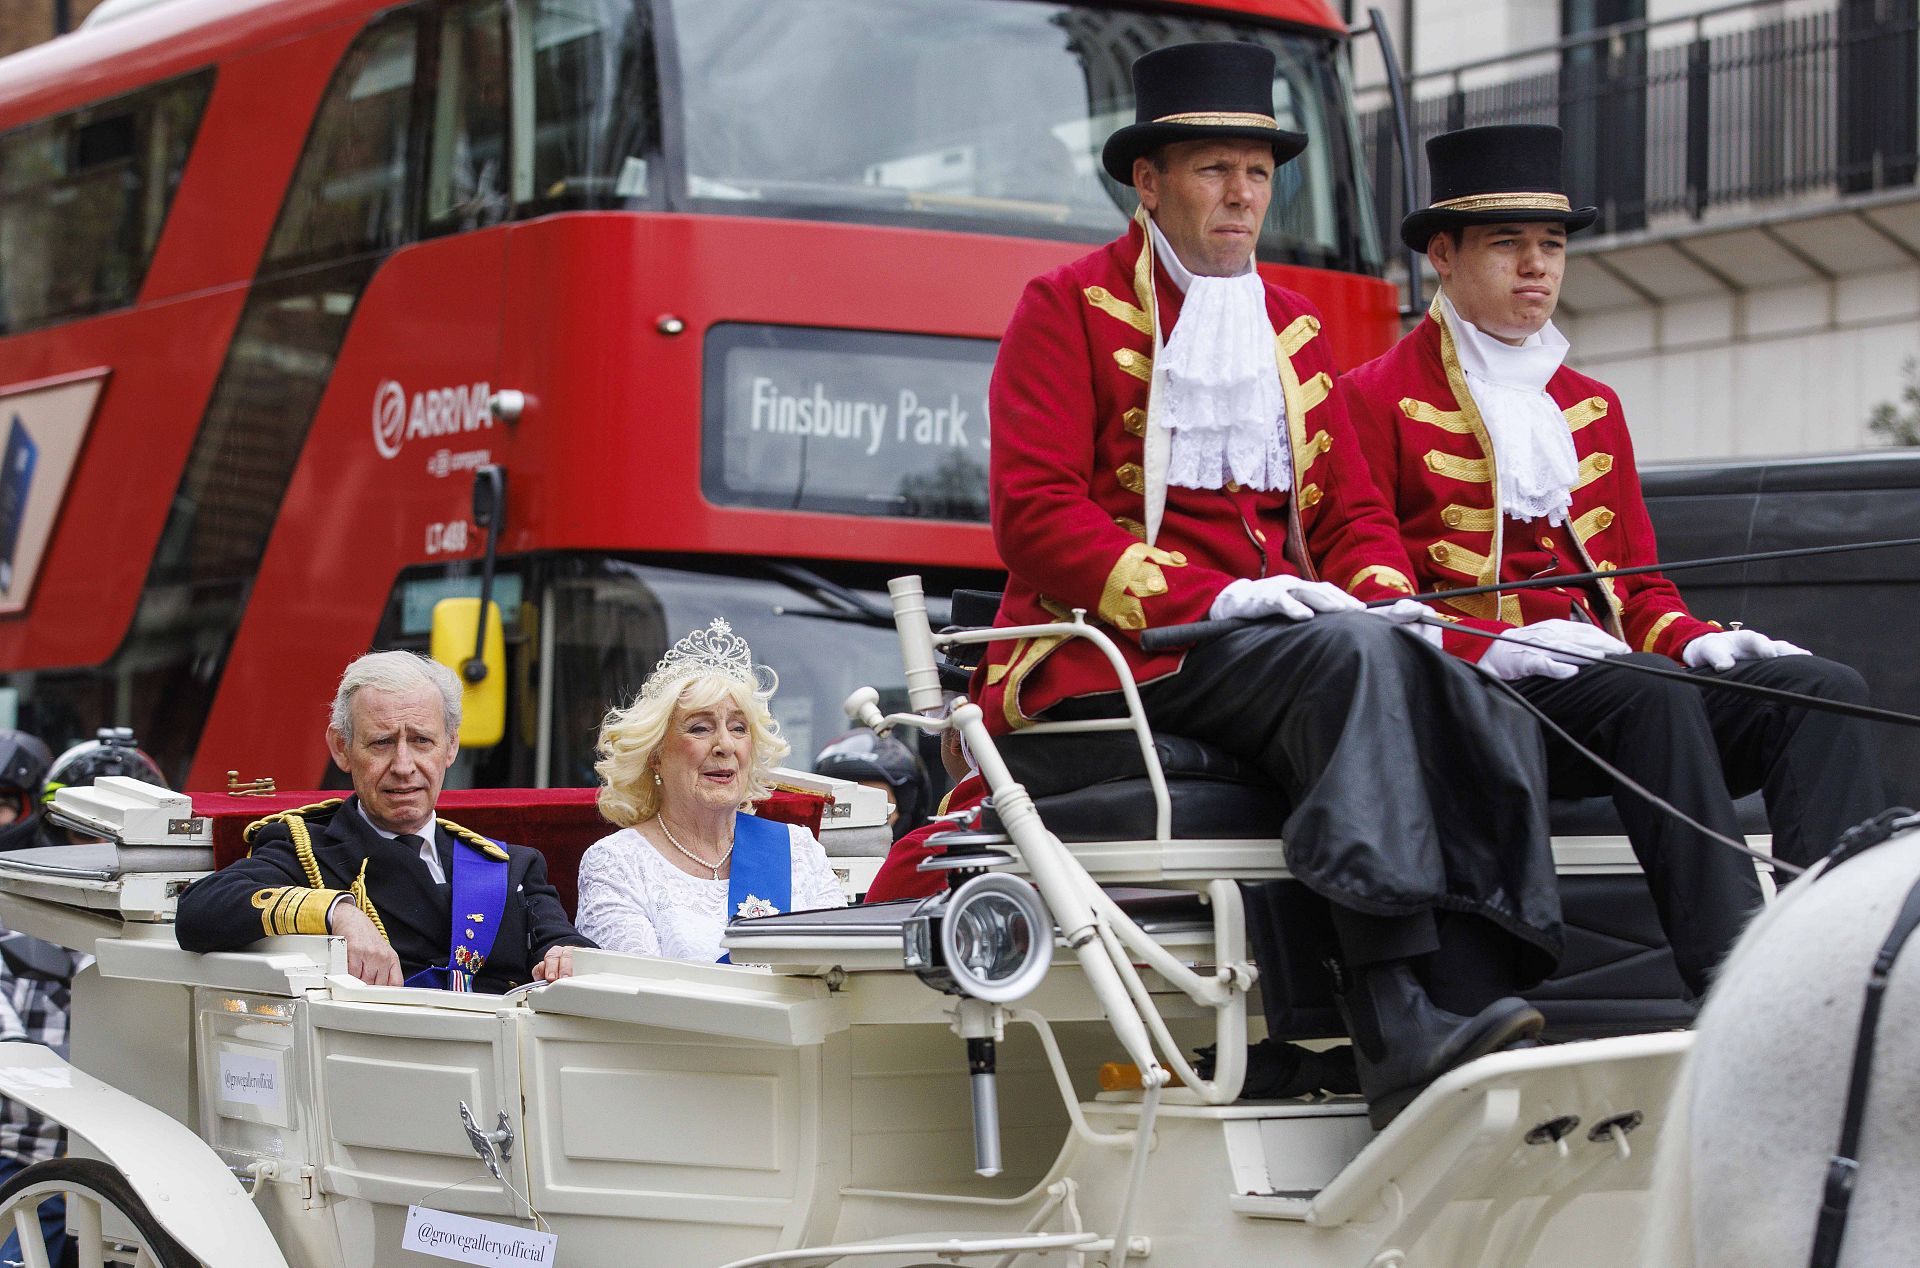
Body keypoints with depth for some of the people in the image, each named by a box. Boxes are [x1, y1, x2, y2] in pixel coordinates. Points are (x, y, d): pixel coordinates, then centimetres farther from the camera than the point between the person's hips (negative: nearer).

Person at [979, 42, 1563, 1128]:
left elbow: (1351, 511, 22)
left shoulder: (1294, 329, 24)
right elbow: (1034, 516, -8)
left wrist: (1388, 598, -4)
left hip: (1274, 635, 6)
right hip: (1117, 652, -6)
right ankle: (1400, 1029, -45)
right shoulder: (1070, 306, 3)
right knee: (1353, 659, -35)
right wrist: (1212, 595, -20)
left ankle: (1467, 1011, -36)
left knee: (1486, 711, -23)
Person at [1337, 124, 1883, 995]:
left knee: (1824, 688, -18)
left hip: (1606, 677, 7)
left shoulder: (1592, 407, 25)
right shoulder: (1375, 399, 5)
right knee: (1651, 689, -36)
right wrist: (1492, 645, -19)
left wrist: (1699, 641, 1)